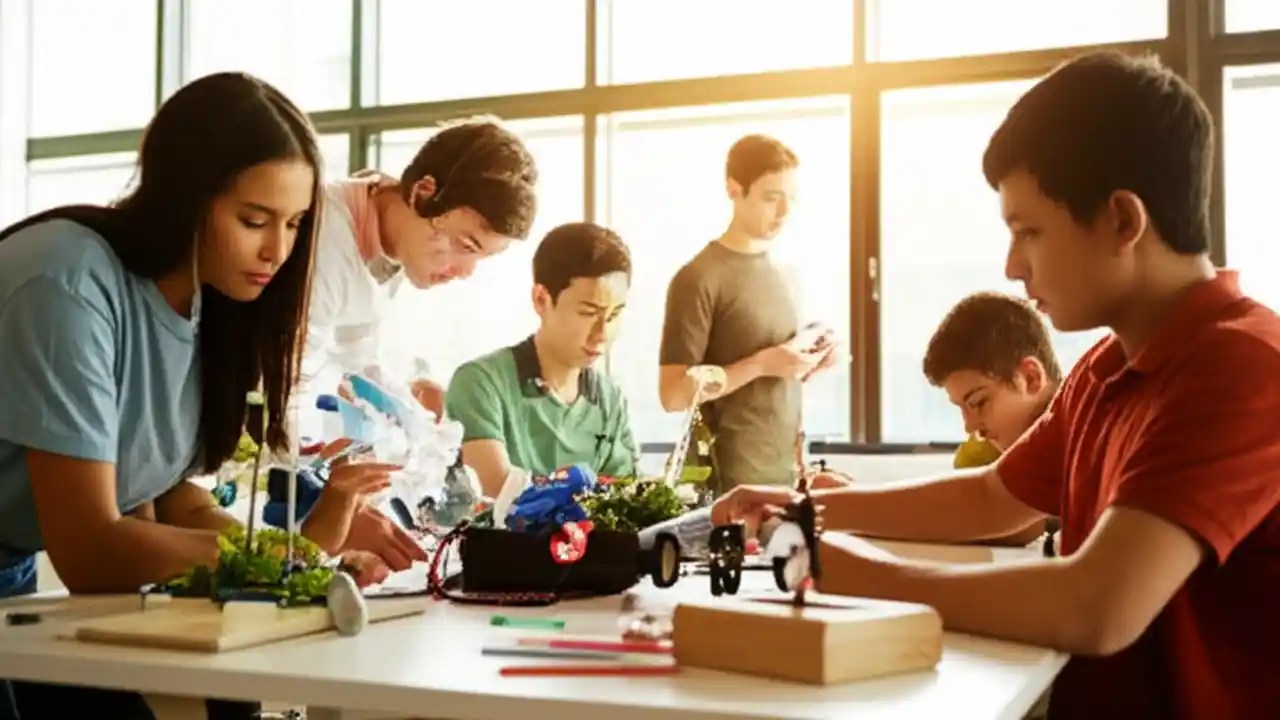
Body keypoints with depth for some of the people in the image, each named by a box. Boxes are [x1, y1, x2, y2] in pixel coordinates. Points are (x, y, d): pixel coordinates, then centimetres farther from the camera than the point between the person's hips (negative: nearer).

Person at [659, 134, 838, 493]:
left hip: (786, 472, 7)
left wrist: (805, 366, 1)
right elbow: (673, 393, -14)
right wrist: (760, 364, -20)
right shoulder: (699, 279, -11)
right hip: (731, 481, -7)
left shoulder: (780, 276, 12)